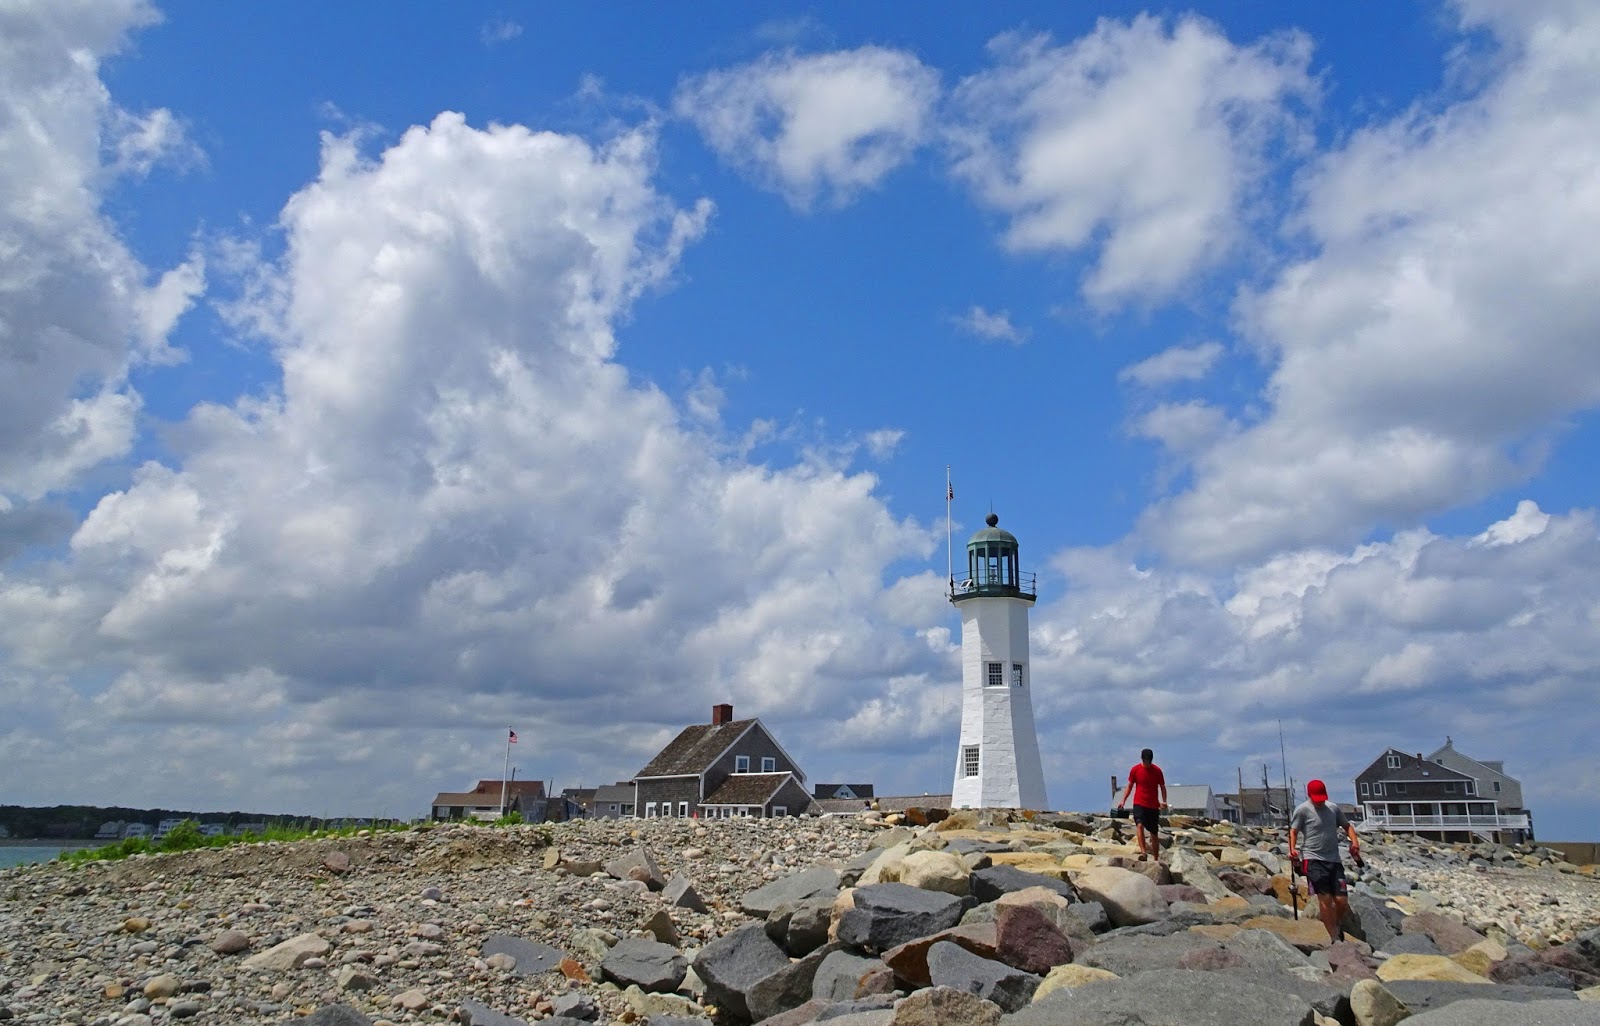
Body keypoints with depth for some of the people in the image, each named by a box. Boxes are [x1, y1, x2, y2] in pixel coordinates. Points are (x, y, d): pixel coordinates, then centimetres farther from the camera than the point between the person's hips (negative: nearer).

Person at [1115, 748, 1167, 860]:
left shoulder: (1157, 771, 0)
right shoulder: (1135, 770, -1)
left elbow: (1162, 787, 6)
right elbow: (1130, 786, 8)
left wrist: (1164, 801, -9)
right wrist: (1123, 800, -2)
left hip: (1153, 805, 1)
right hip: (1139, 803, -1)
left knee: (1154, 833, 7)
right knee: (1140, 825, -26)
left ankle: (1156, 858, 19)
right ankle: (1143, 852, -34)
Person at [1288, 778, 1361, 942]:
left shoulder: (1333, 808, 13)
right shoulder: (1303, 810, -1)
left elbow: (1347, 825, 24)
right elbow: (1293, 831, -3)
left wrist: (1354, 841, 5)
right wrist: (1292, 849, -19)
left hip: (1334, 860, 4)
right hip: (1314, 860, -4)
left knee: (1342, 901, -2)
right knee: (1325, 898, -10)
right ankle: (1335, 938, -1)